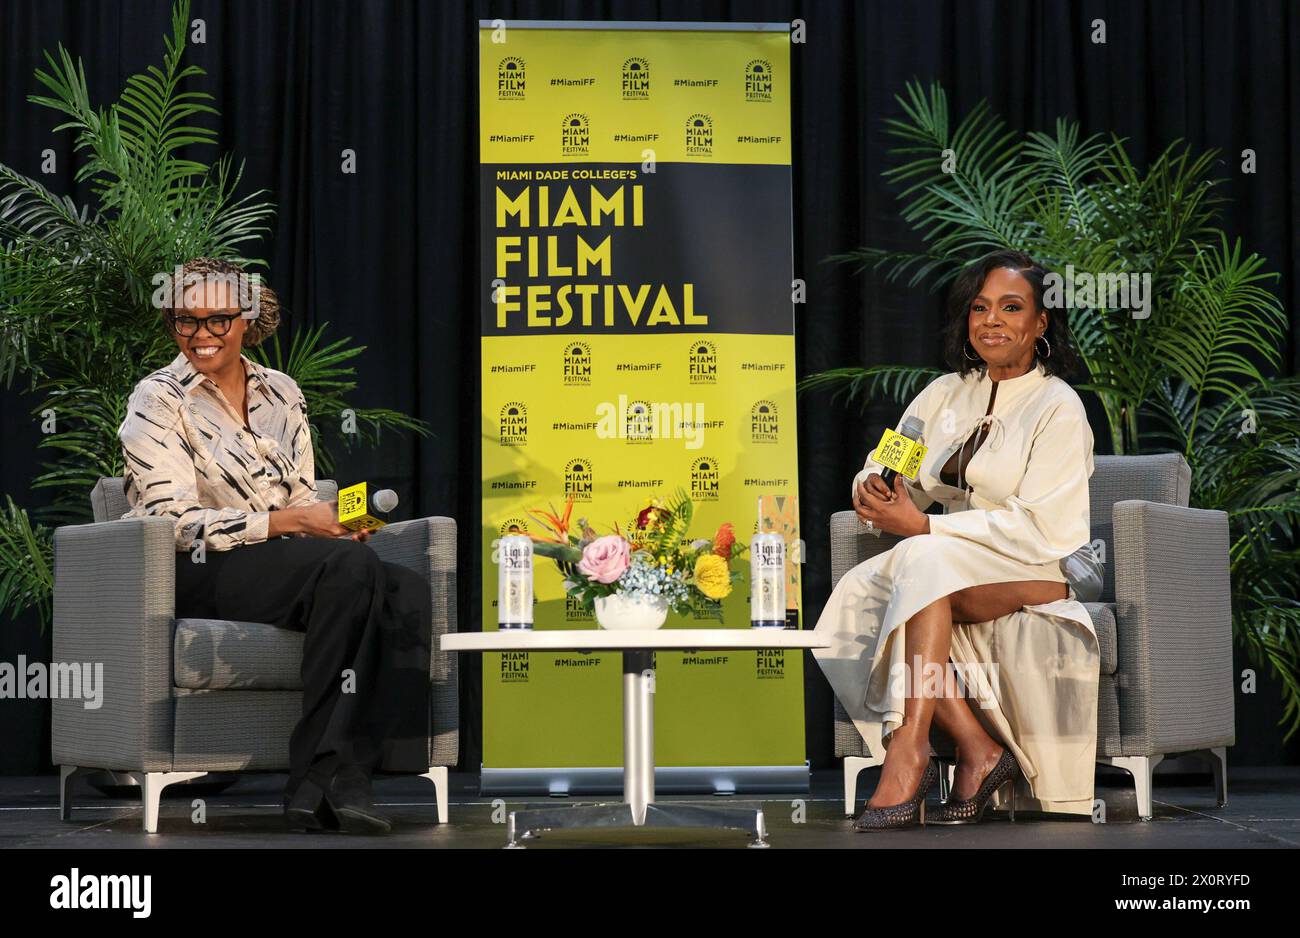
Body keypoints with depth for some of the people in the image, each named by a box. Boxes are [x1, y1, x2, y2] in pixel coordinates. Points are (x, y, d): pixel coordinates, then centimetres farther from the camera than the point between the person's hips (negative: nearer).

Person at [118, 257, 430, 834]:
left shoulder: (281, 393, 18)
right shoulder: (159, 400, 0)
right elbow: (175, 521, -10)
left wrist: (333, 520, -5)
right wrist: (283, 521, -17)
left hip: (288, 564, 6)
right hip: (199, 574, -6)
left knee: (410, 595, -25)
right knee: (350, 568, -34)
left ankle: (332, 779, -29)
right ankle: (321, 775, -32)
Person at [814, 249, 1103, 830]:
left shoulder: (1058, 407, -7)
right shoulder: (947, 394, 13)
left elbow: (1041, 529, -17)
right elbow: (886, 472, 12)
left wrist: (925, 527, -20)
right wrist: (873, 490, -14)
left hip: (1045, 574, -6)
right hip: (951, 576, 6)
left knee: (923, 560, -33)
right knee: (860, 592, -23)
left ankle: (909, 748, -36)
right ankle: (977, 749, -25)